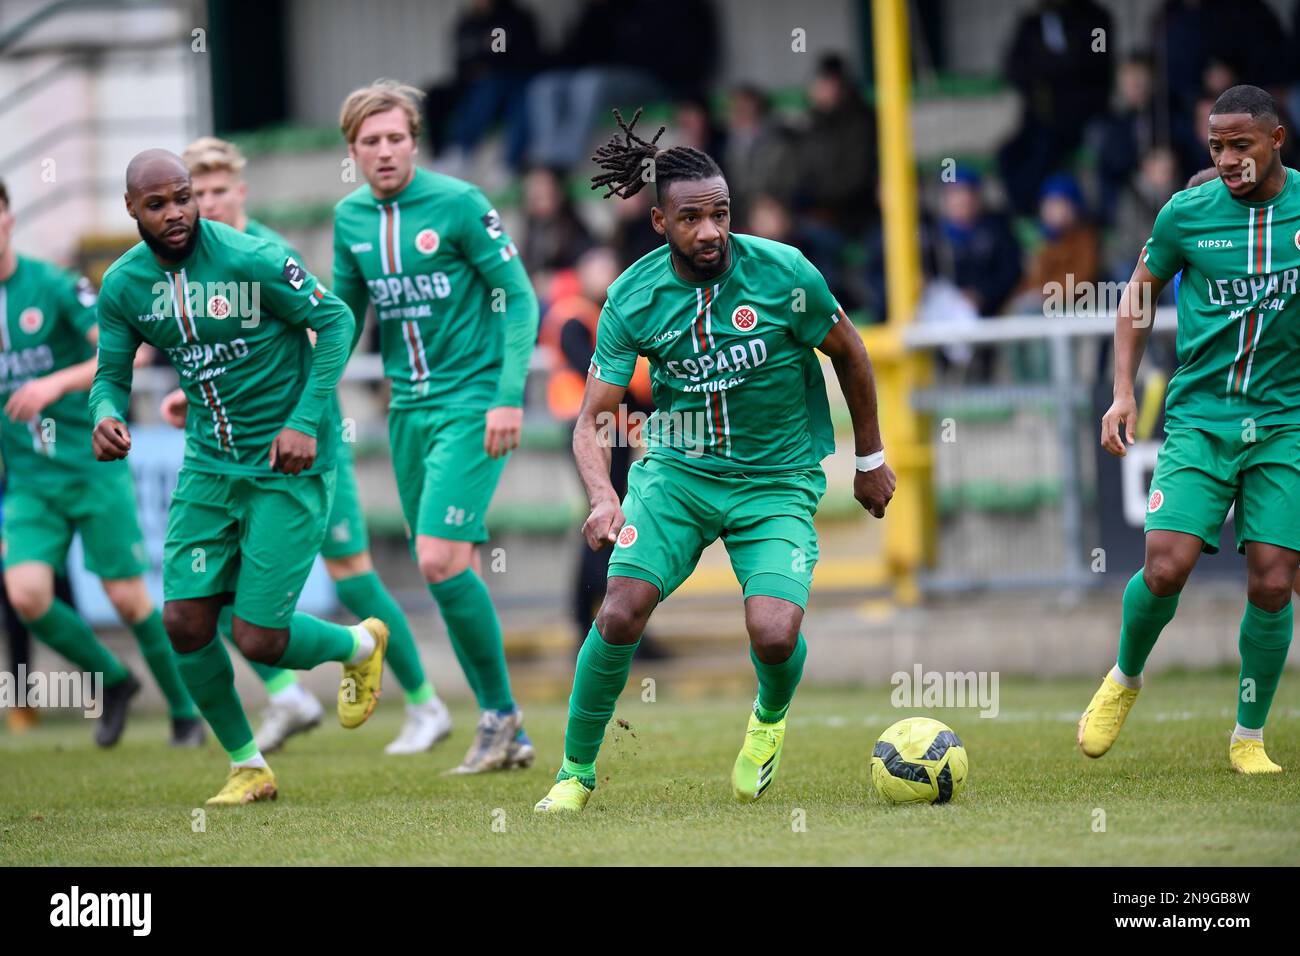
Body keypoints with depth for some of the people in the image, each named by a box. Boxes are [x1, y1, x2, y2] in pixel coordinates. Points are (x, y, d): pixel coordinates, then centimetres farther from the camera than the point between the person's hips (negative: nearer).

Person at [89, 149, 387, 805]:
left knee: (258, 641, -8)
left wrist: (305, 421, -16)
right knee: (185, 622, -4)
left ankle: (360, 645, 26)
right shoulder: (123, 285, -2)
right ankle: (247, 767, 17)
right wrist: (106, 416, -19)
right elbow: (112, 374, 6)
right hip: (209, 463, 5)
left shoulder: (249, 260, -18)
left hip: (288, 465, -5)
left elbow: (334, 320, -9)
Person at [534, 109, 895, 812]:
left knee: (775, 635, -21)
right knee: (620, 614, -18)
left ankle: (770, 716, 17)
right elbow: (592, 418, -9)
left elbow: (848, 352, 3)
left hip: (778, 482, -1)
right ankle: (576, 771, 4)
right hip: (677, 470, 1)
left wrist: (871, 459, 11)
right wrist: (602, 498, -29)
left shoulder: (782, 273, -15)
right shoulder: (633, 298, -11)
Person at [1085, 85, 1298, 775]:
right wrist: (1123, 391, 6)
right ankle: (1124, 678, 17)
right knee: (1165, 569, -14)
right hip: (1199, 418, 0)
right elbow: (1140, 291, 13)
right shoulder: (1187, 213, -1)